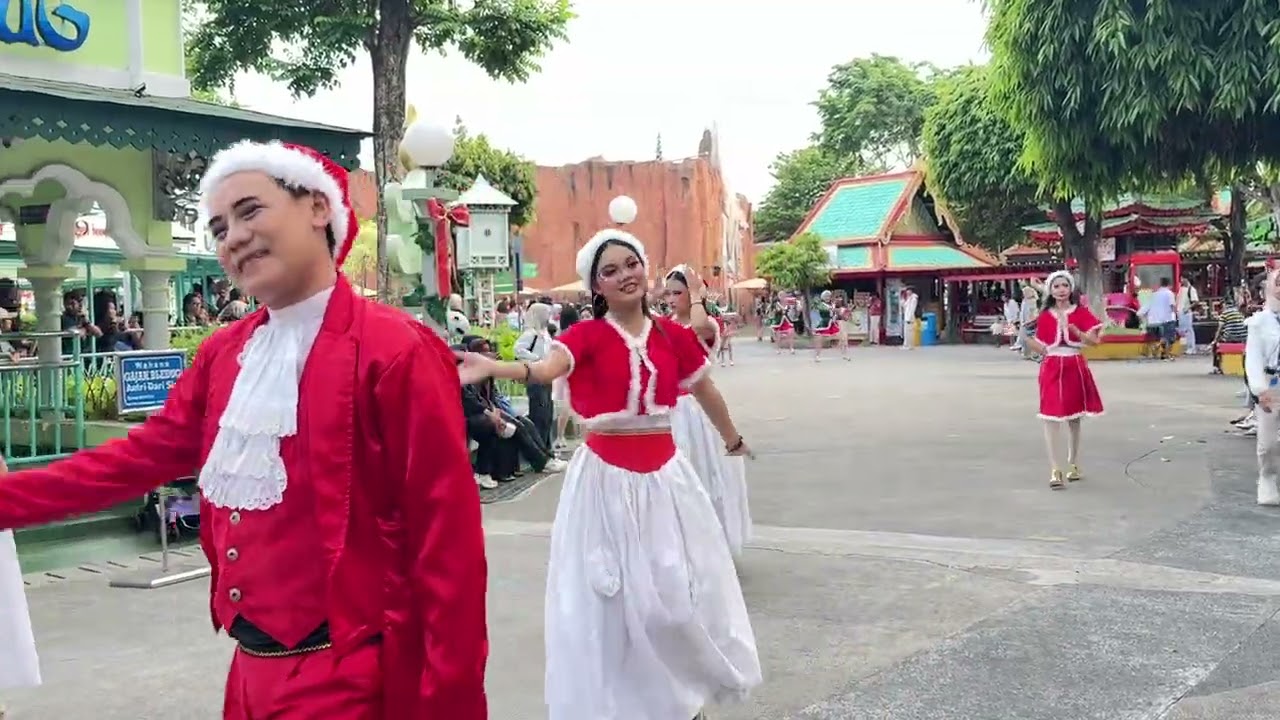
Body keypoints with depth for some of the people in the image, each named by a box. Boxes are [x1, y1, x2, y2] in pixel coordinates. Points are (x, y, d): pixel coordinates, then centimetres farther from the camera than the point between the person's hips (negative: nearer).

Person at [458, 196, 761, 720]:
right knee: (609, 595, 3)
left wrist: (733, 440, 33)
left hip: (664, 474, 3)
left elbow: (706, 393, 17)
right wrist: (492, 368, -50)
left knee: (678, 590, 11)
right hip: (606, 476, -3)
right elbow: (546, 369, -29)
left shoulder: (673, 336, 2)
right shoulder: (586, 335, -9)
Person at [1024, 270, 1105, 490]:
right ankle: (1056, 471, -13)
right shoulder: (1045, 316, 5)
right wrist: (1026, 337, -11)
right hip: (1052, 369, 0)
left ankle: (1073, 465, 27)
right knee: (1051, 418, -11)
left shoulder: (1081, 312, 2)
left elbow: (1094, 340, -9)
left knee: (1074, 418, 12)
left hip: (1075, 367, 0)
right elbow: (1042, 349, 4)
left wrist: (1074, 330, -24)